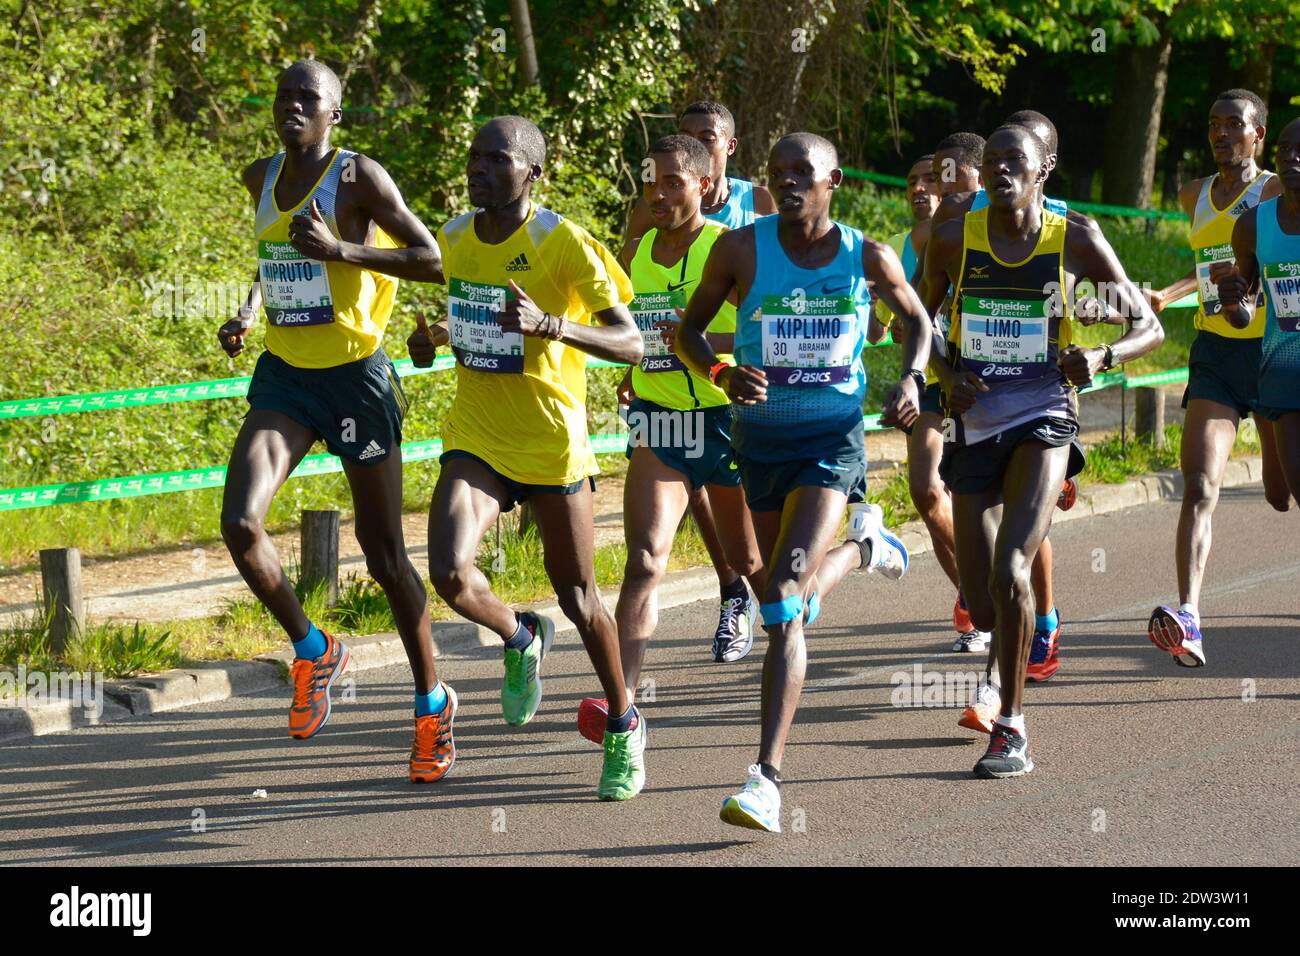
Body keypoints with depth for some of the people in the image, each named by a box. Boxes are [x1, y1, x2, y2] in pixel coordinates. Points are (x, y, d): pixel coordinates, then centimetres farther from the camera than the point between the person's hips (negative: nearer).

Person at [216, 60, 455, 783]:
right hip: (285, 376, 5)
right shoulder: (262, 179, 9)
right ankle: (313, 651, 6)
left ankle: (434, 704, 21)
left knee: (385, 554, 4)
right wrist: (249, 313, 13)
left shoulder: (360, 177, -10)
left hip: (355, 376, -5)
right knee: (240, 522, -18)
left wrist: (340, 250, -24)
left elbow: (434, 262, -16)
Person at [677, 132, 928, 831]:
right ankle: (865, 545, 59)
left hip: (832, 439, -3)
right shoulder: (742, 249, -6)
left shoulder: (869, 260, -4)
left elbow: (917, 321, 16)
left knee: (786, 600, -20)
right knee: (796, 598, 20)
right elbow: (689, 328, 4)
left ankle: (767, 779, -22)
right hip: (760, 438, 3)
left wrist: (912, 380, -4)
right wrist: (721, 373, -18)